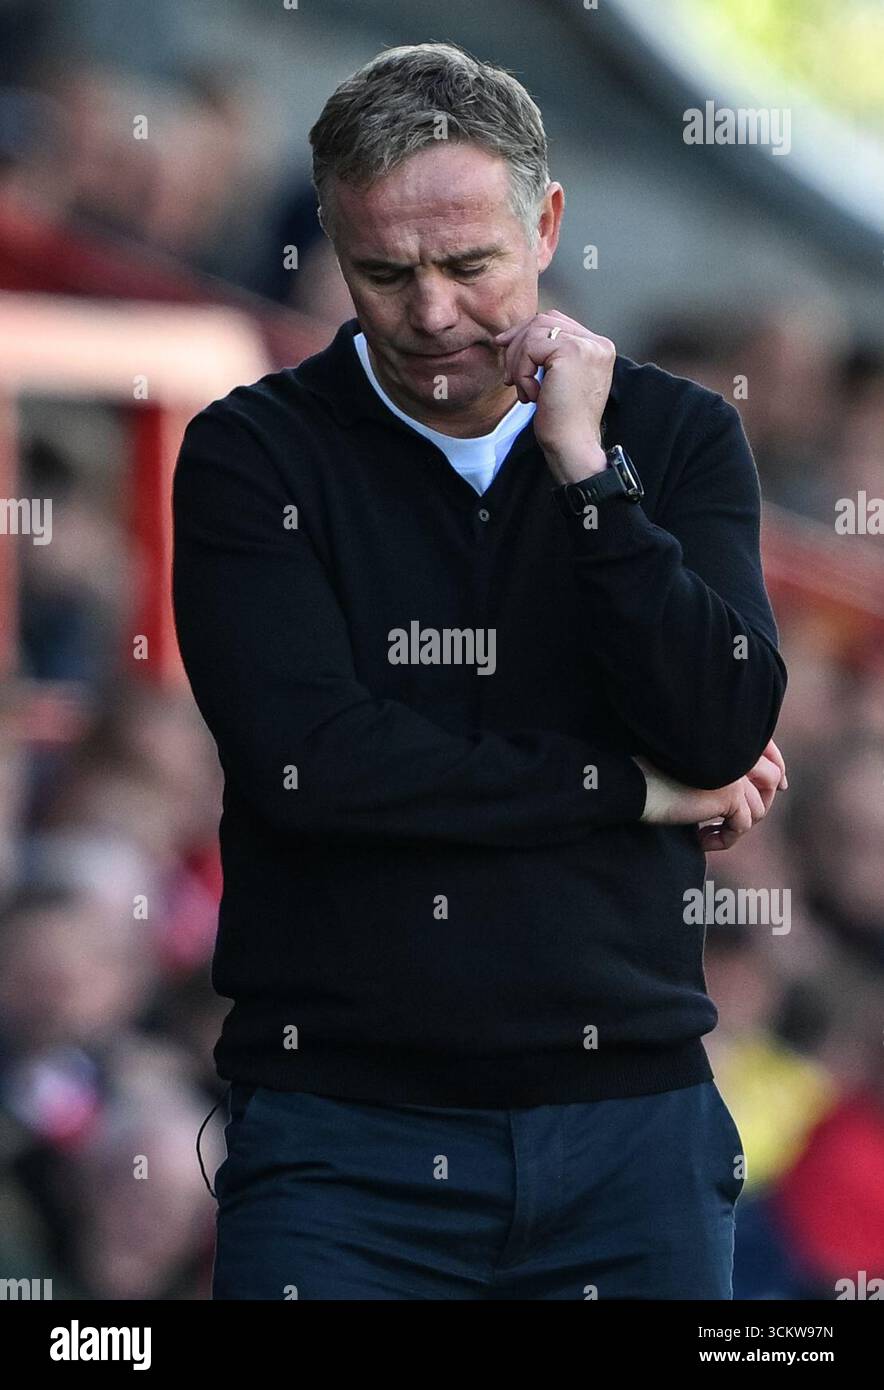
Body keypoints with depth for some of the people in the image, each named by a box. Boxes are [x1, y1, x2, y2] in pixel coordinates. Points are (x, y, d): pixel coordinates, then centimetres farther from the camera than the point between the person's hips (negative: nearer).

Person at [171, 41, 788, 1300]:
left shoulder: (675, 438, 7)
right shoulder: (253, 454, 0)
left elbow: (723, 737, -7)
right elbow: (306, 759, -13)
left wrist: (585, 468, -12)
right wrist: (630, 787, -7)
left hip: (629, 1123, 2)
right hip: (342, 1136, -2)